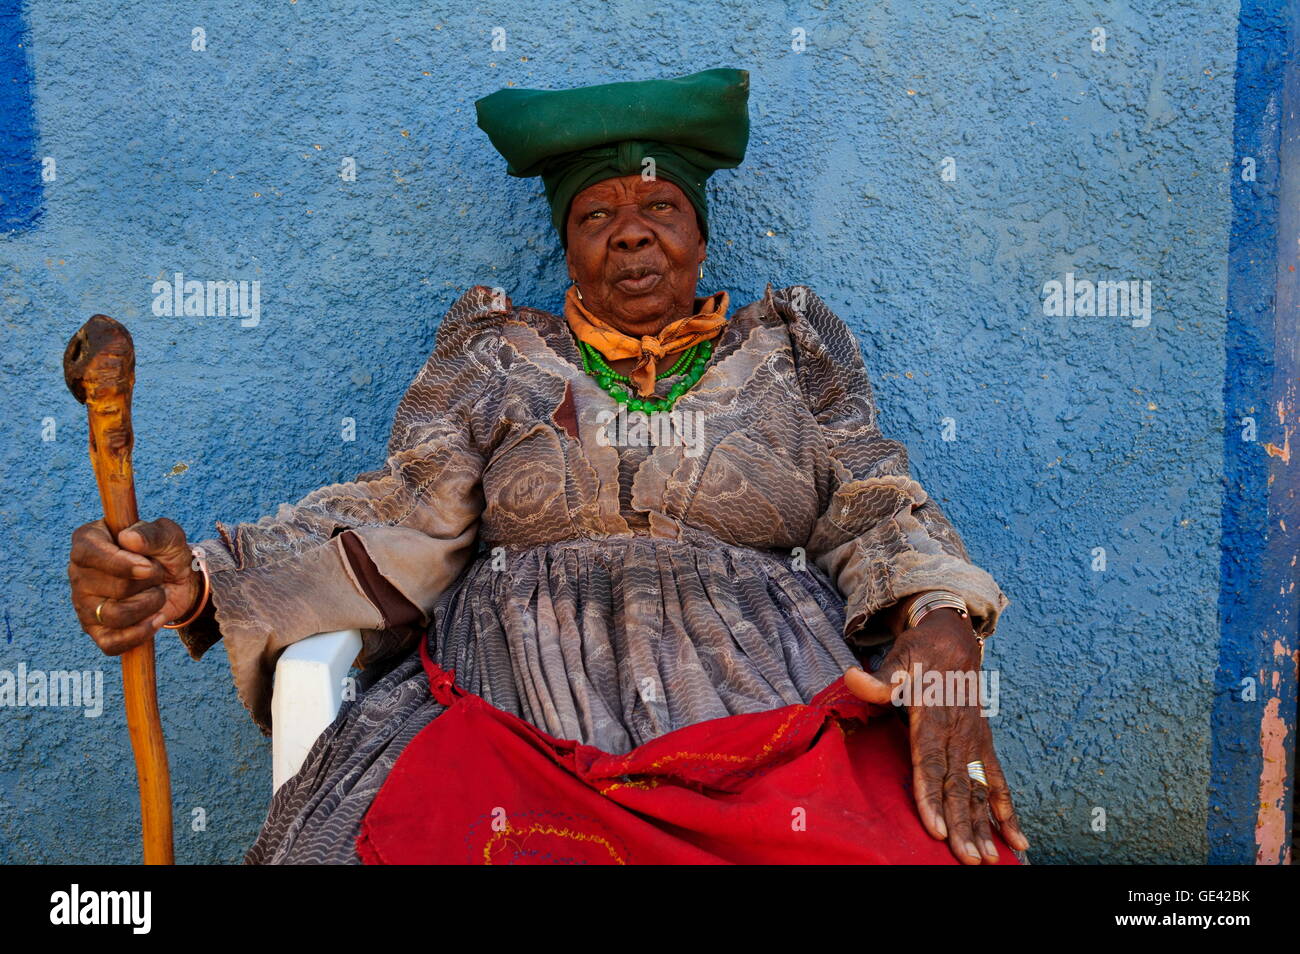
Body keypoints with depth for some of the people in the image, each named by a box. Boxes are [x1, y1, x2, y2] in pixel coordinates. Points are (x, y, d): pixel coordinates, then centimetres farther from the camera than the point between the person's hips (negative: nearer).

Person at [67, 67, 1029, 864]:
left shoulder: (786, 350, 18)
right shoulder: (499, 355, 17)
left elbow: (875, 509, 10)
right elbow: (403, 518, 8)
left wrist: (942, 629, -13)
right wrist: (206, 581, -9)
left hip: (780, 709, 1)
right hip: (515, 713, 0)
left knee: (929, 840, -29)